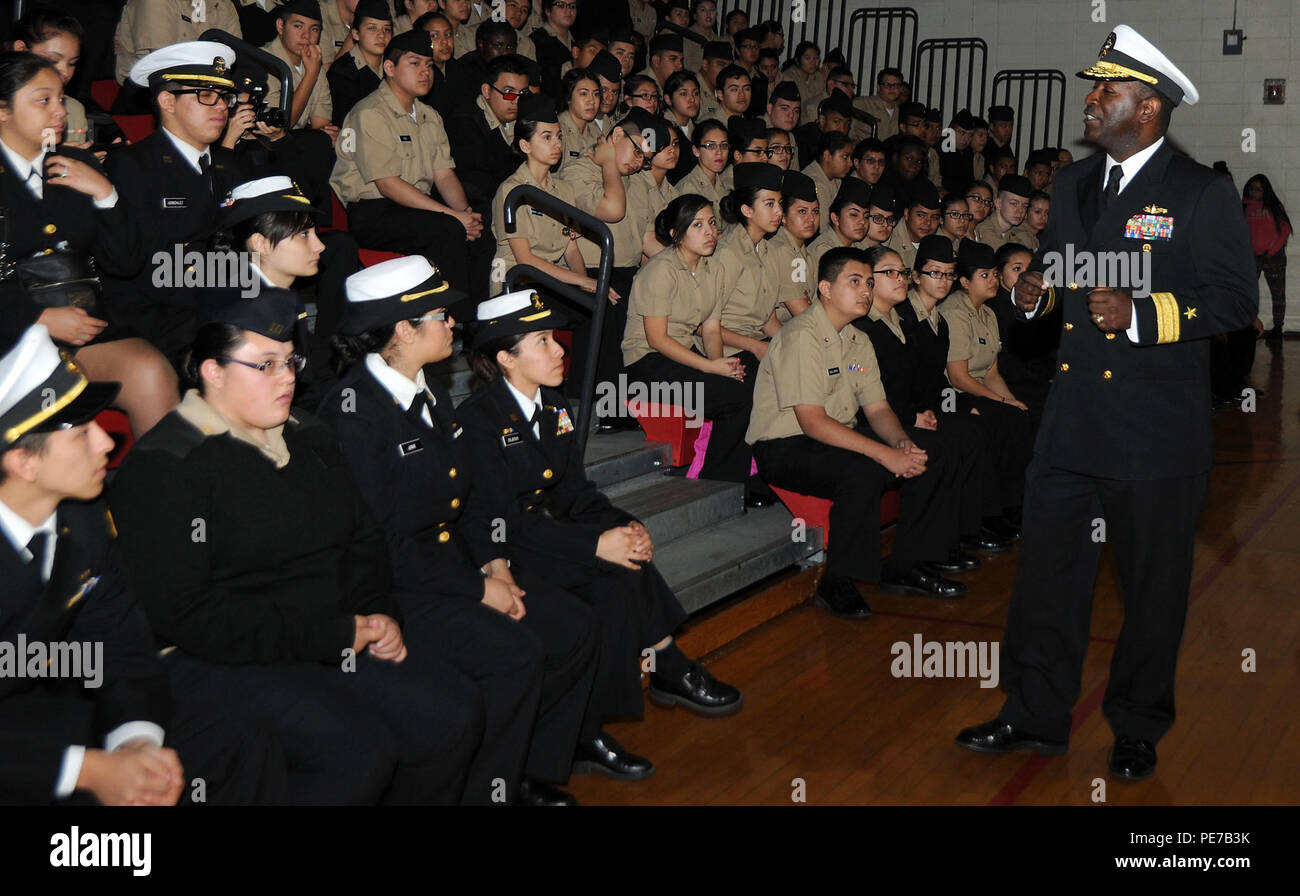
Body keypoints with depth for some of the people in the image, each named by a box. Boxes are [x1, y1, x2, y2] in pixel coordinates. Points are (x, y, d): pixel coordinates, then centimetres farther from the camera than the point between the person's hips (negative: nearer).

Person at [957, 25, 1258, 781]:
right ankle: (1036, 717, 23)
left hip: (1156, 430, -5)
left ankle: (1139, 730, 25)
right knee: (1047, 569, 8)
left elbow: (1237, 301, -11)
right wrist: (1037, 291, 1)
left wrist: (1143, 316, -23)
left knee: (1153, 586, 8)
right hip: (1073, 420, 6)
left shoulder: (1203, 195, -7)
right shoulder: (1074, 183, 13)